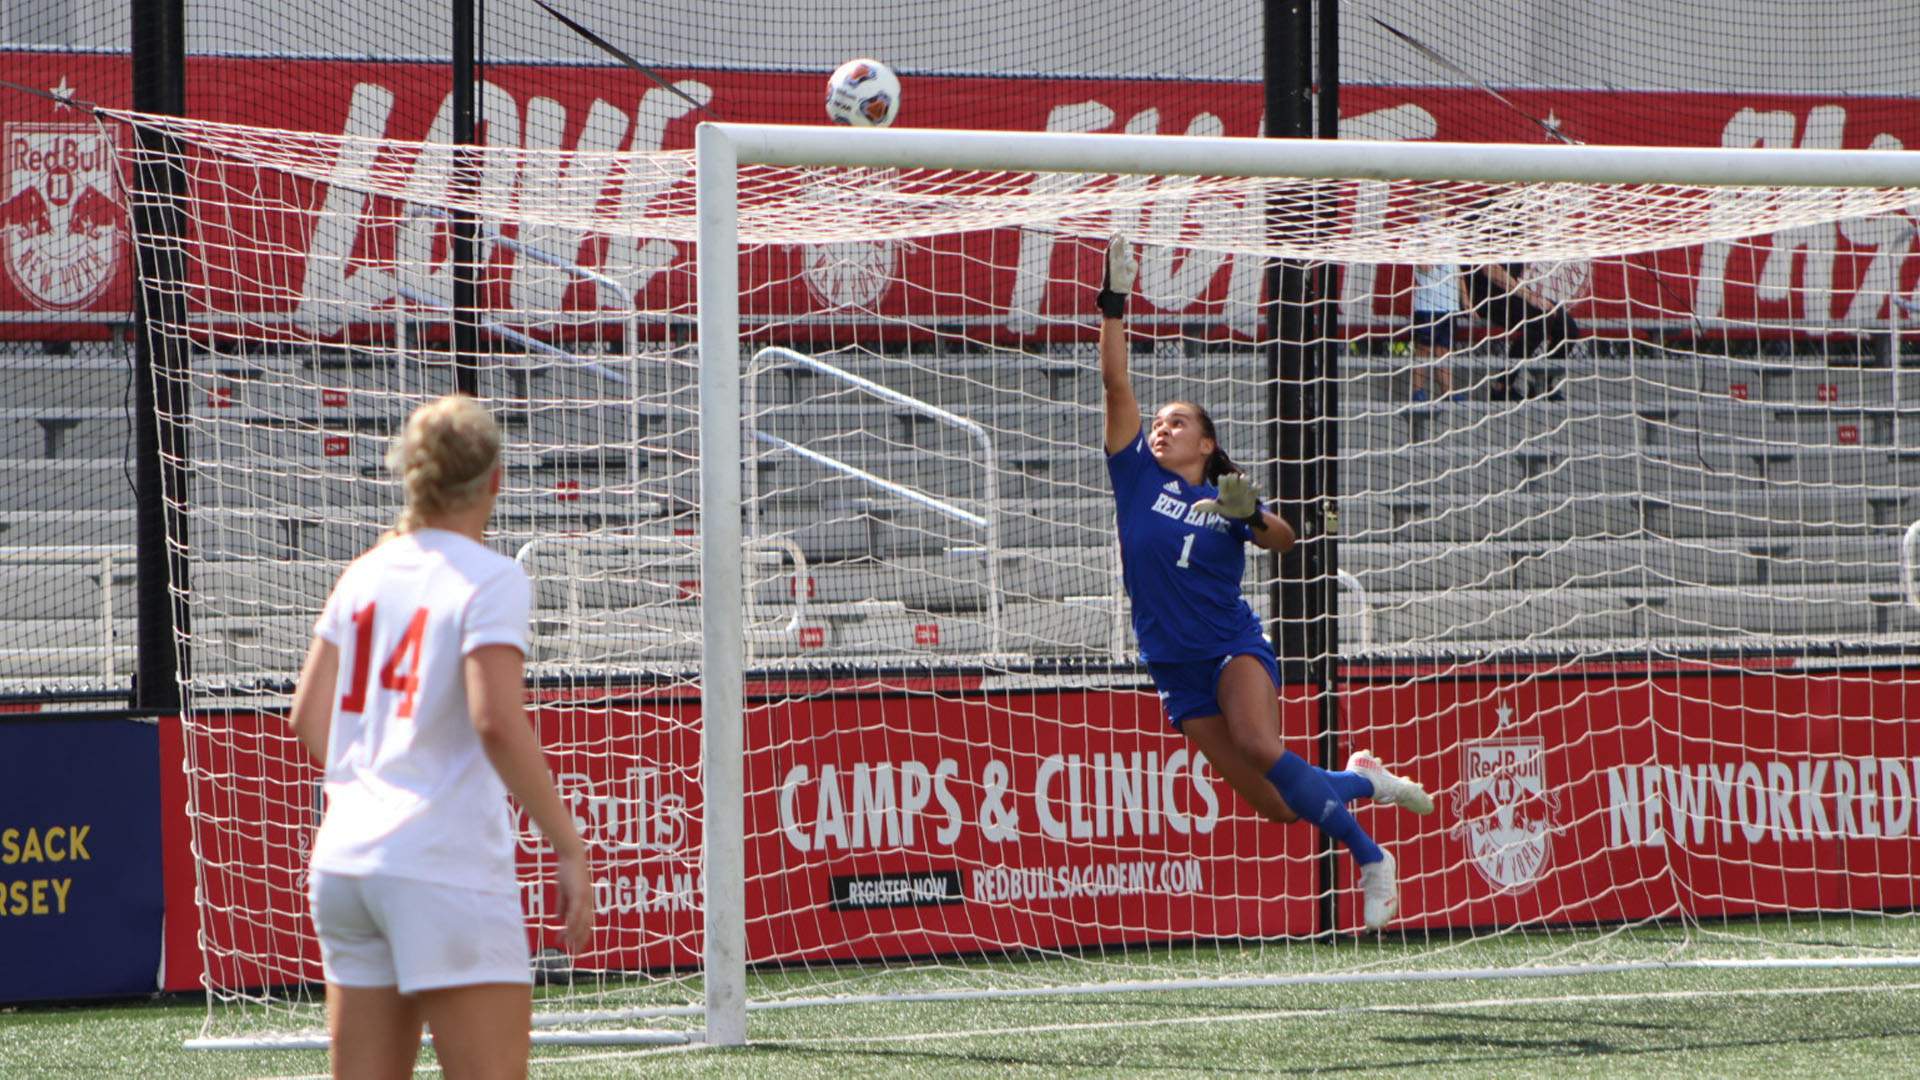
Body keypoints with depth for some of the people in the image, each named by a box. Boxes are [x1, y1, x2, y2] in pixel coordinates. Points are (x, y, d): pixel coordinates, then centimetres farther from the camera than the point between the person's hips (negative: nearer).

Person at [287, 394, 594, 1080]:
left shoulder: (366, 573, 11)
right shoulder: (491, 580, -7)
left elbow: (308, 718, 13)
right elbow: (497, 721, -18)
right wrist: (568, 847, -14)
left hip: (346, 862, 7)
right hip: (447, 869, -7)